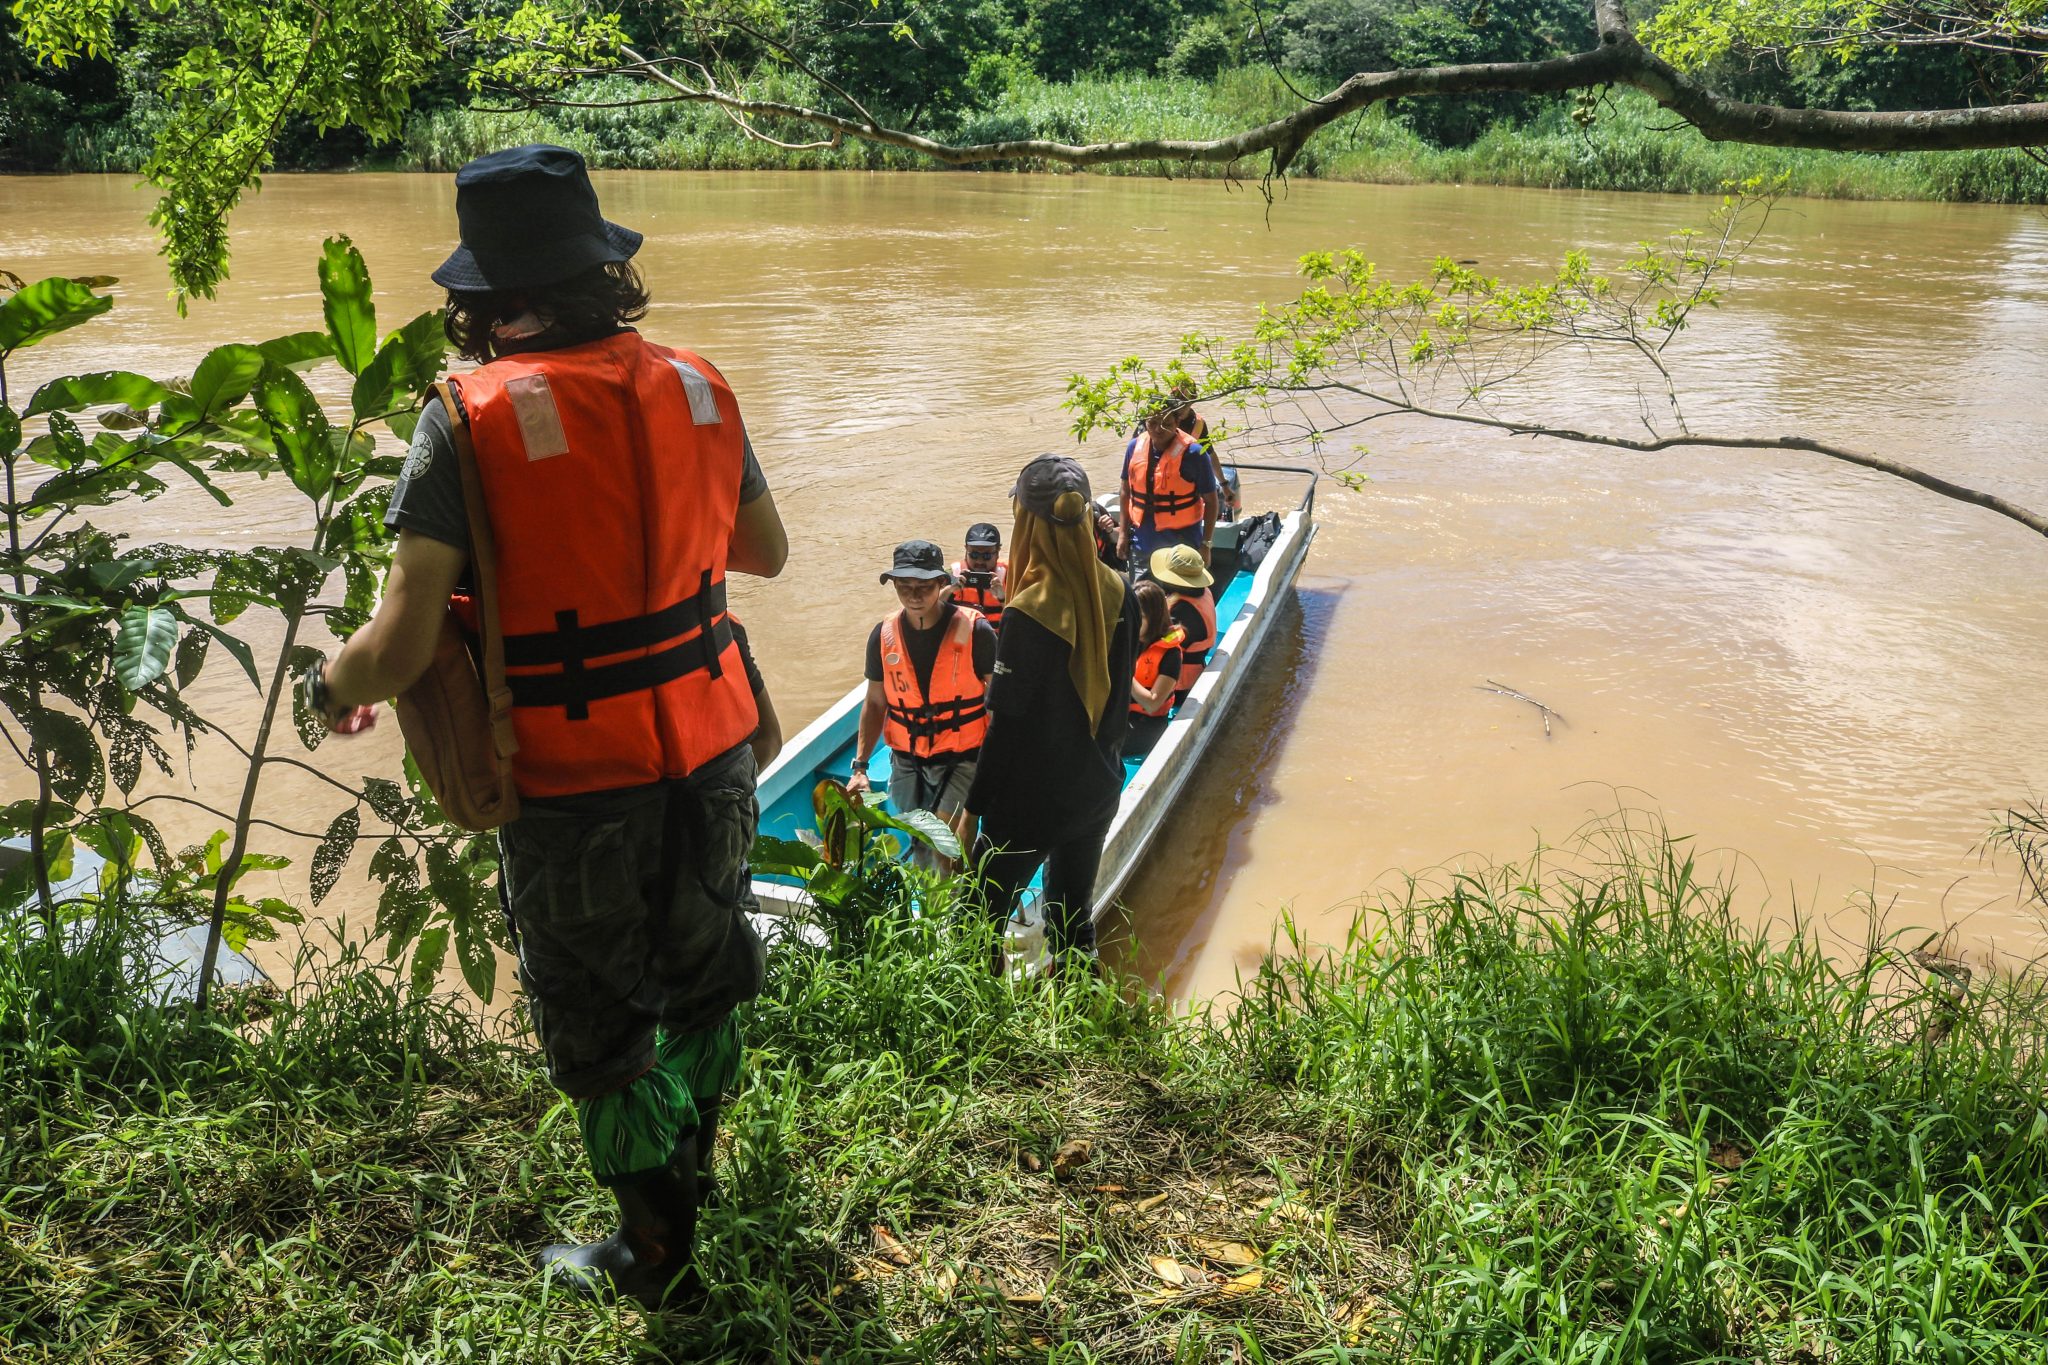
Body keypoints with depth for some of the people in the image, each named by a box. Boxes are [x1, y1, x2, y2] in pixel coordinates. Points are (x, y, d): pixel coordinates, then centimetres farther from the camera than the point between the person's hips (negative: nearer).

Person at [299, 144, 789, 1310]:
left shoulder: (472, 420, -17)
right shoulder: (696, 387, -3)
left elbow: (403, 650, -20)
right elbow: (768, 552, 12)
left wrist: (332, 686, 3)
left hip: (576, 793, -4)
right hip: (714, 760, 5)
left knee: (598, 1027, 18)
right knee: (703, 965, 28)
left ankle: (659, 1254, 37)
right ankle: (692, 1157, 53)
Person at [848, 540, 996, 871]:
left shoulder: (974, 631, -12)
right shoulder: (883, 634, -1)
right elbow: (875, 703, 9)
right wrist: (860, 766, 2)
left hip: (962, 758, -4)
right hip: (906, 762, 4)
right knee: (920, 852, 15)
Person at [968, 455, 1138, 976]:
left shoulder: (1030, 613, -25)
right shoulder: (1117, 593, -7)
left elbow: (1008, 724, -19)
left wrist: (977, 804, -7)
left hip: (1032, 801, -6)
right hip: (1098, 788, 6)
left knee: (982, 919, 10)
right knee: (1074, 911, 22)